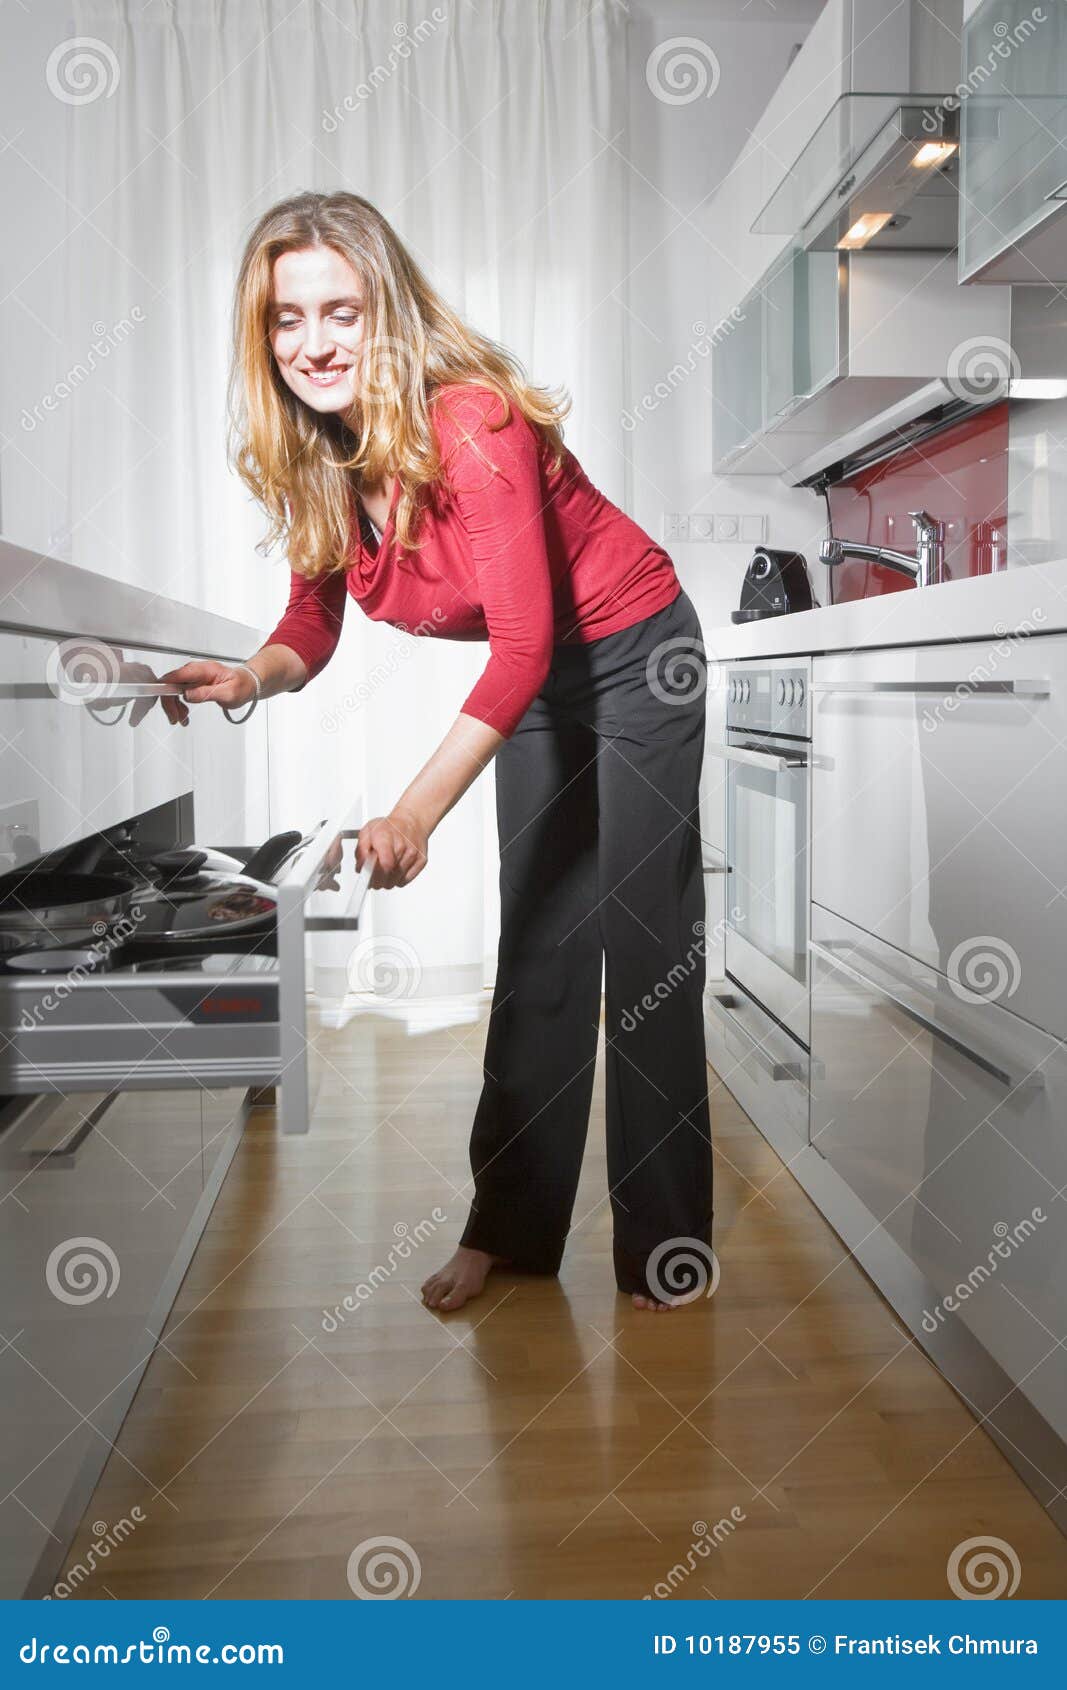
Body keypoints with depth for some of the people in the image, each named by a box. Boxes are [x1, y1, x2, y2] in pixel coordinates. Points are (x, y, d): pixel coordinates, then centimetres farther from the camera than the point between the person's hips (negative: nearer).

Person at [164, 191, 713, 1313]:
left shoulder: (470, 422, -29)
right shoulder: (309, 457, -7)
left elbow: (525, 644, -35)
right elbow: (311, 626, -3)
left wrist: (415, 816, -44)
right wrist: (249, 680, -26)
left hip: (634, 655, -6)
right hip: (533, 679, 7)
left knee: (645, 945, -3)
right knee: (537, 946, 8)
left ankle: (663, 1241, 11)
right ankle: (512, 1227, 18)